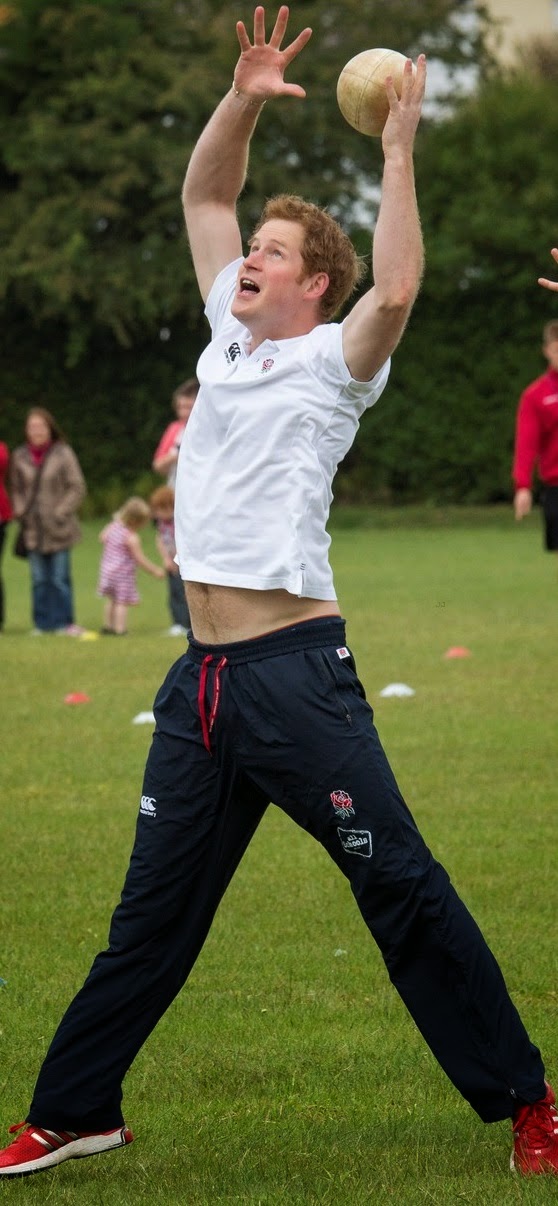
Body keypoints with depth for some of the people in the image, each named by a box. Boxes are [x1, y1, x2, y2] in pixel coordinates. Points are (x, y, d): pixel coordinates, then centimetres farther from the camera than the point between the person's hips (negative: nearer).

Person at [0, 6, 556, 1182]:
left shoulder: (331, 361, -3)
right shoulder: (229, 335, 16)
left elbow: (394, 292, -24)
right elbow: (202, 197, 20)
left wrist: (397, 148, -18)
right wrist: (242, 101, 6)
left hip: (296, 672, -7)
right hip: (203, 678, 7)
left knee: (402, 889, -6)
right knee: (153, 912, 13)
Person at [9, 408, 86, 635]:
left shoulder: (63, 454, -4)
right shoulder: (19, 457, 6)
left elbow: (77, 487, -3)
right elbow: (16, 488, 15)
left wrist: (60, 512, -10)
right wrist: (20, 511, -1)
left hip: (57, 529, -3)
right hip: (32, 529, 3)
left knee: (60, 579, -1)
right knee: (39, 580, 5)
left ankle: (64, 623, 6)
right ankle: (42, 623, 11)